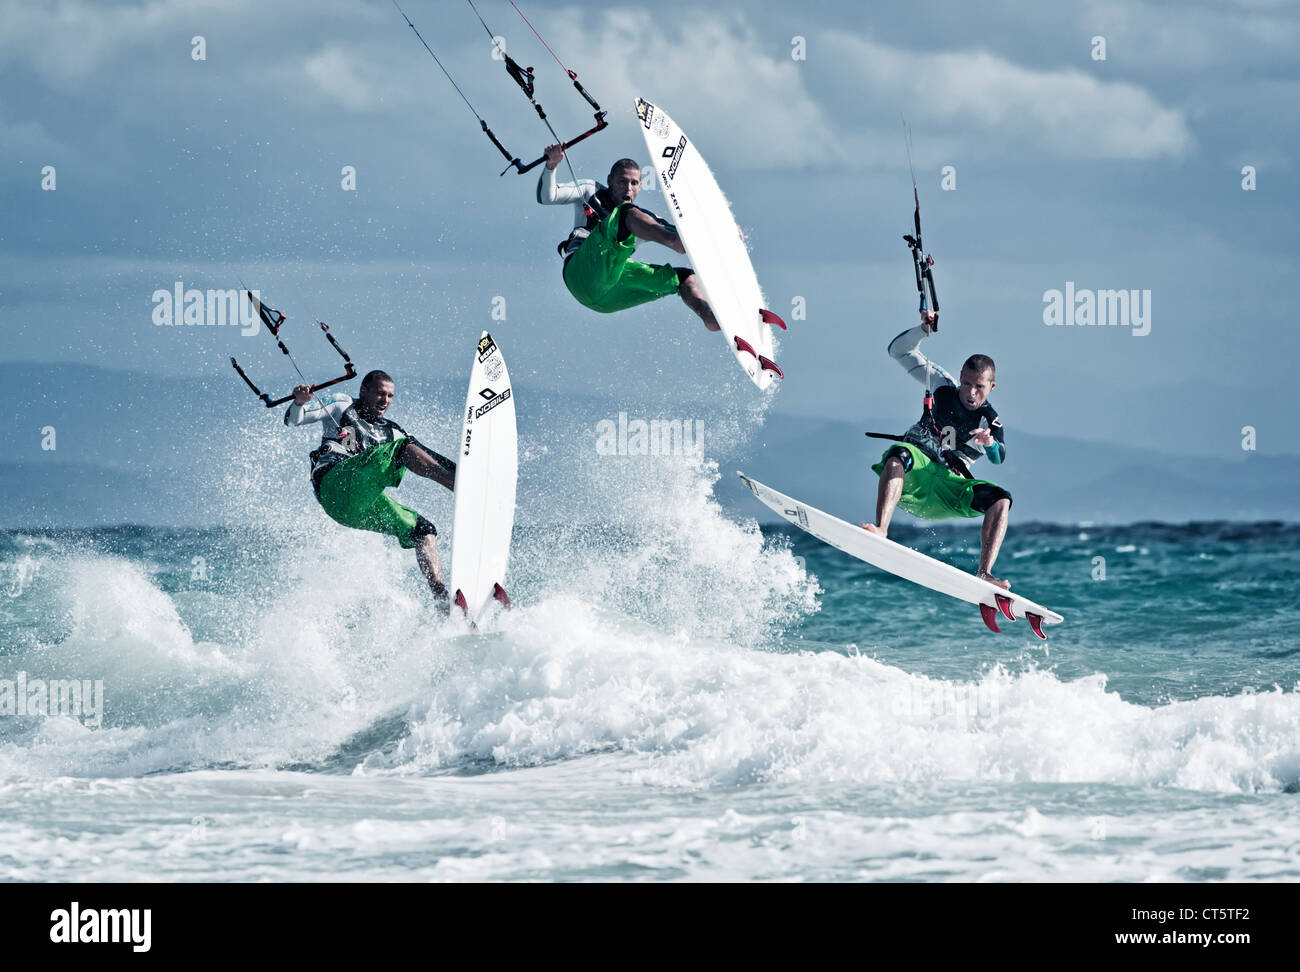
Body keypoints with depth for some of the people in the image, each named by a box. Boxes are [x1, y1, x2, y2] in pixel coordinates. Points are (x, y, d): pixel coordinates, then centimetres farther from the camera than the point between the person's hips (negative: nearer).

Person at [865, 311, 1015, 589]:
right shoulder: (944, 387, 7)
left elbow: (998, 459, -16)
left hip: (950, 489, 1)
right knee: (900, 453, -37)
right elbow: (900, 350, 7)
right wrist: (924, 329, -10)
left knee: (1001, 500, -21)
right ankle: (881, 530, -56)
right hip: (914, 471, -1)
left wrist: (991, 443, -39)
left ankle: (984, 574, -31)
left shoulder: (990, 421, 5)